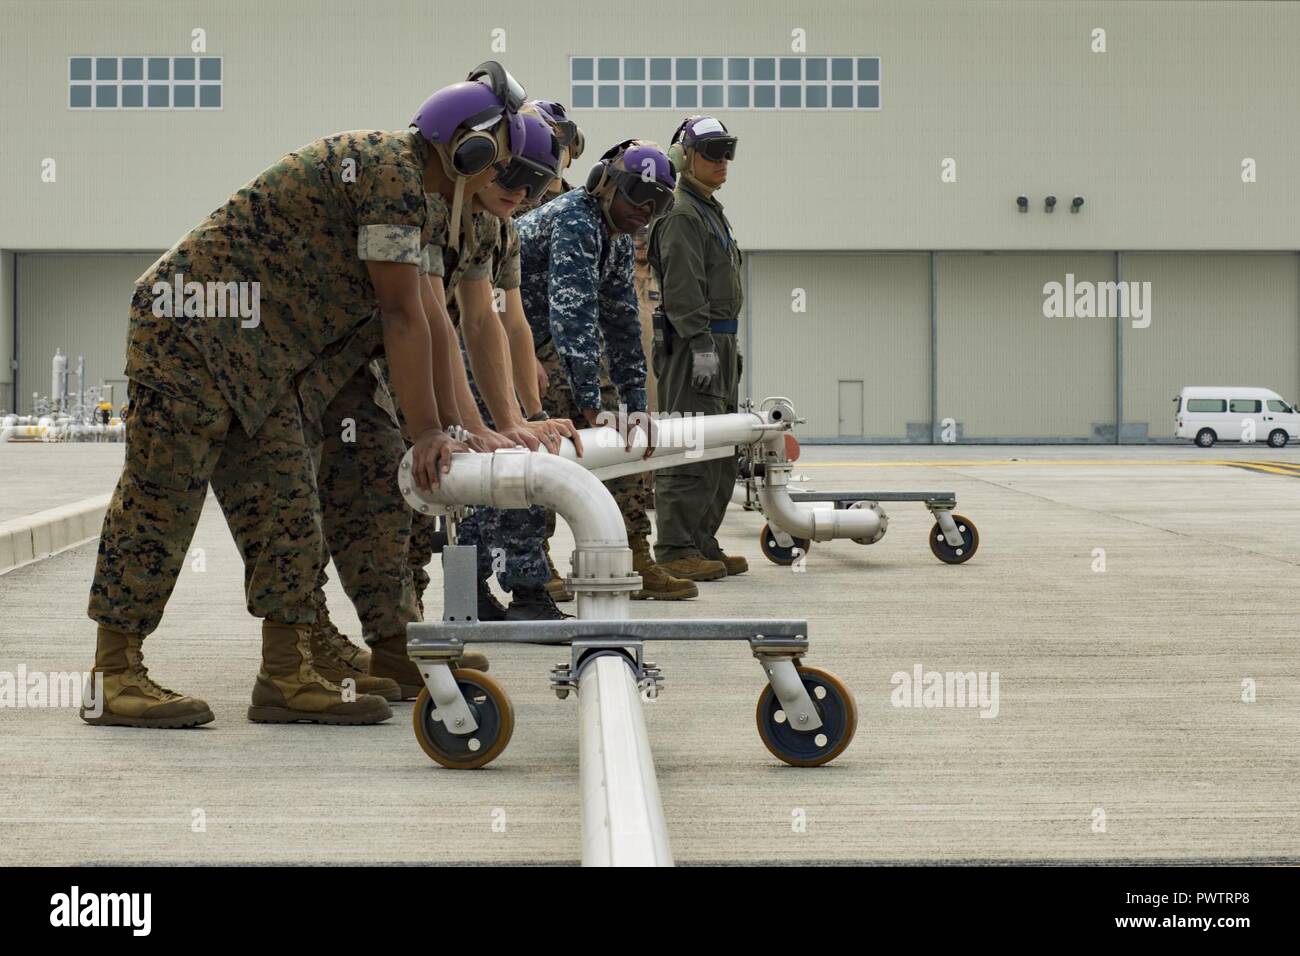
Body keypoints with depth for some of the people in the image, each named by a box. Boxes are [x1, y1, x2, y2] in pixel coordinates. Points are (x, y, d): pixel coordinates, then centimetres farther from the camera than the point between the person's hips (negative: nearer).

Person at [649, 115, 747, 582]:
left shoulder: (711, 211, 22)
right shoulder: (681, 214, -10)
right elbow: (682, 289, -19)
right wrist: (701, 344, -24)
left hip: (718, 344, 11)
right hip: (692, 344, -11)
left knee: (721, 454, 13)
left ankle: (702, 544, 19)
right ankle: (676, 550, -11)